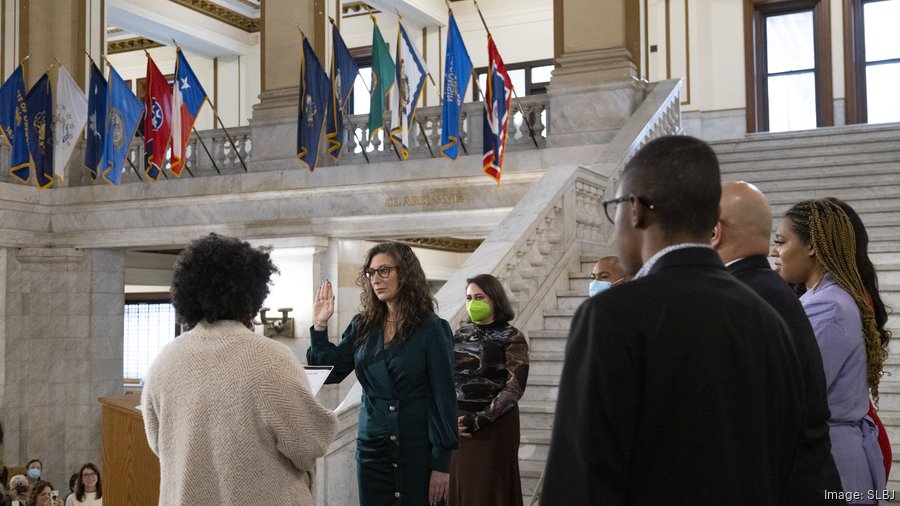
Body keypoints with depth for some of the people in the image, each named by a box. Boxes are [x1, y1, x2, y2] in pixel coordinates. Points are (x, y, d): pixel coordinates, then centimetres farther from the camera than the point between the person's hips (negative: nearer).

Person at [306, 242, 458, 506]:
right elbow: (329, 373, 6)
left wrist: (441, 463, -12)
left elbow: (443, 397, -9)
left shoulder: (432, 329, -7)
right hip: (371, 450, 4)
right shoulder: (362, 326, 6)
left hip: (418, 451, -4)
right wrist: (320, 326, -5)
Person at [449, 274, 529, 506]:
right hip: (457, 426, 4)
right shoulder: (460, 335, 10)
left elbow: (514, 388, -13)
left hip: (494, 426, -4)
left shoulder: (511, 338, -5)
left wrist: (478, 420, -17)